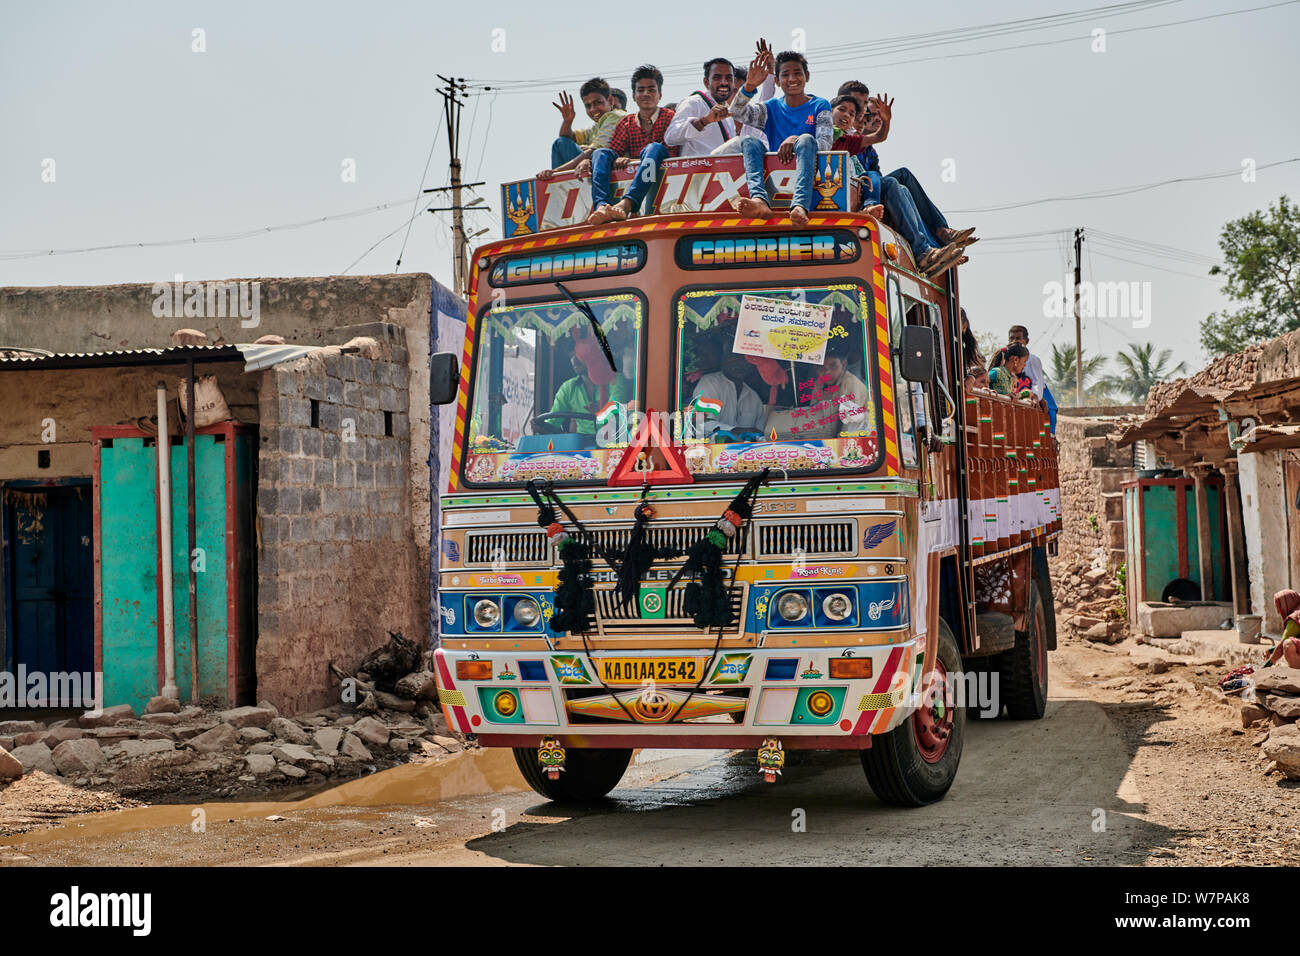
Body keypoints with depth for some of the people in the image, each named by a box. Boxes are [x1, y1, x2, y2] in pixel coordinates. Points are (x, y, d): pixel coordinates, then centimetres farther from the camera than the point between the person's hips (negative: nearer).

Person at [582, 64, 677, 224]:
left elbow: (671, 153, -6)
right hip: (631, 176, 4)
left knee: (654, 148, -32)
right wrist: (587, 161, -12)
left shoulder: (669, 117, 8)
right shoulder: (626, 123, 20)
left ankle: (626, 205, -54)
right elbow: (613, 152, 10)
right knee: (601, 153, -17)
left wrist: (633, 161, -18)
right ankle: (601, 206, -46)